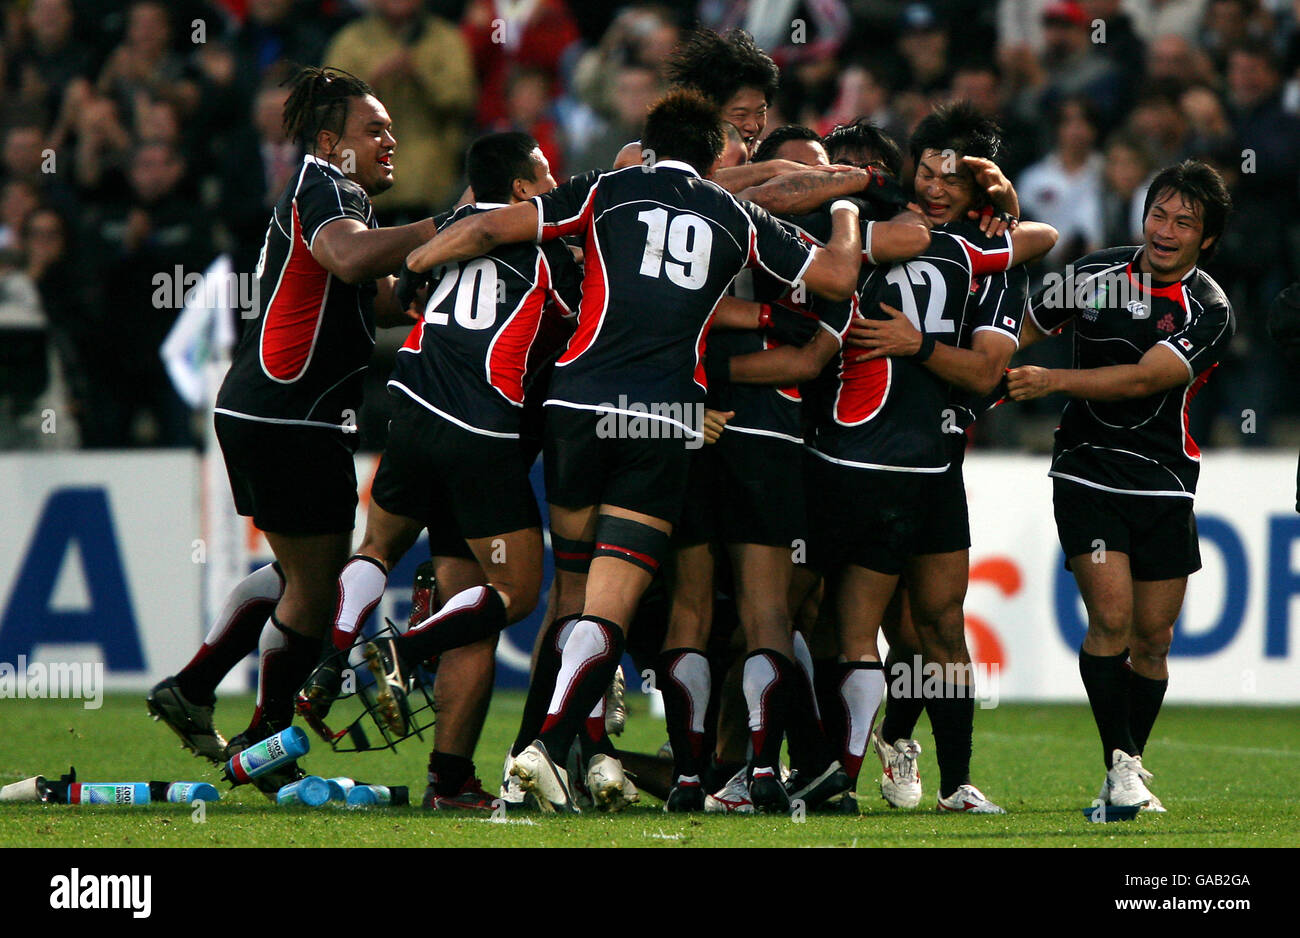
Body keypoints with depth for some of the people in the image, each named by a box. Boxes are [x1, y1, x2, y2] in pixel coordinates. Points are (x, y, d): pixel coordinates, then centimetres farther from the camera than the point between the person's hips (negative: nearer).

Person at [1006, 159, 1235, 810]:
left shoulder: (1209, 311, -9)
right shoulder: (1093, 274, 0)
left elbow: (1143, 379, -20)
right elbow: (1026, 330, 17)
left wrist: (1053, 381, -26)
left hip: (1164, 482, 0)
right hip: (1086, 471, 0)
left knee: (1152, 638, 5)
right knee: (1111, 616, -17)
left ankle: (1126, 777, 22)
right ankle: (1122, 765, -13)